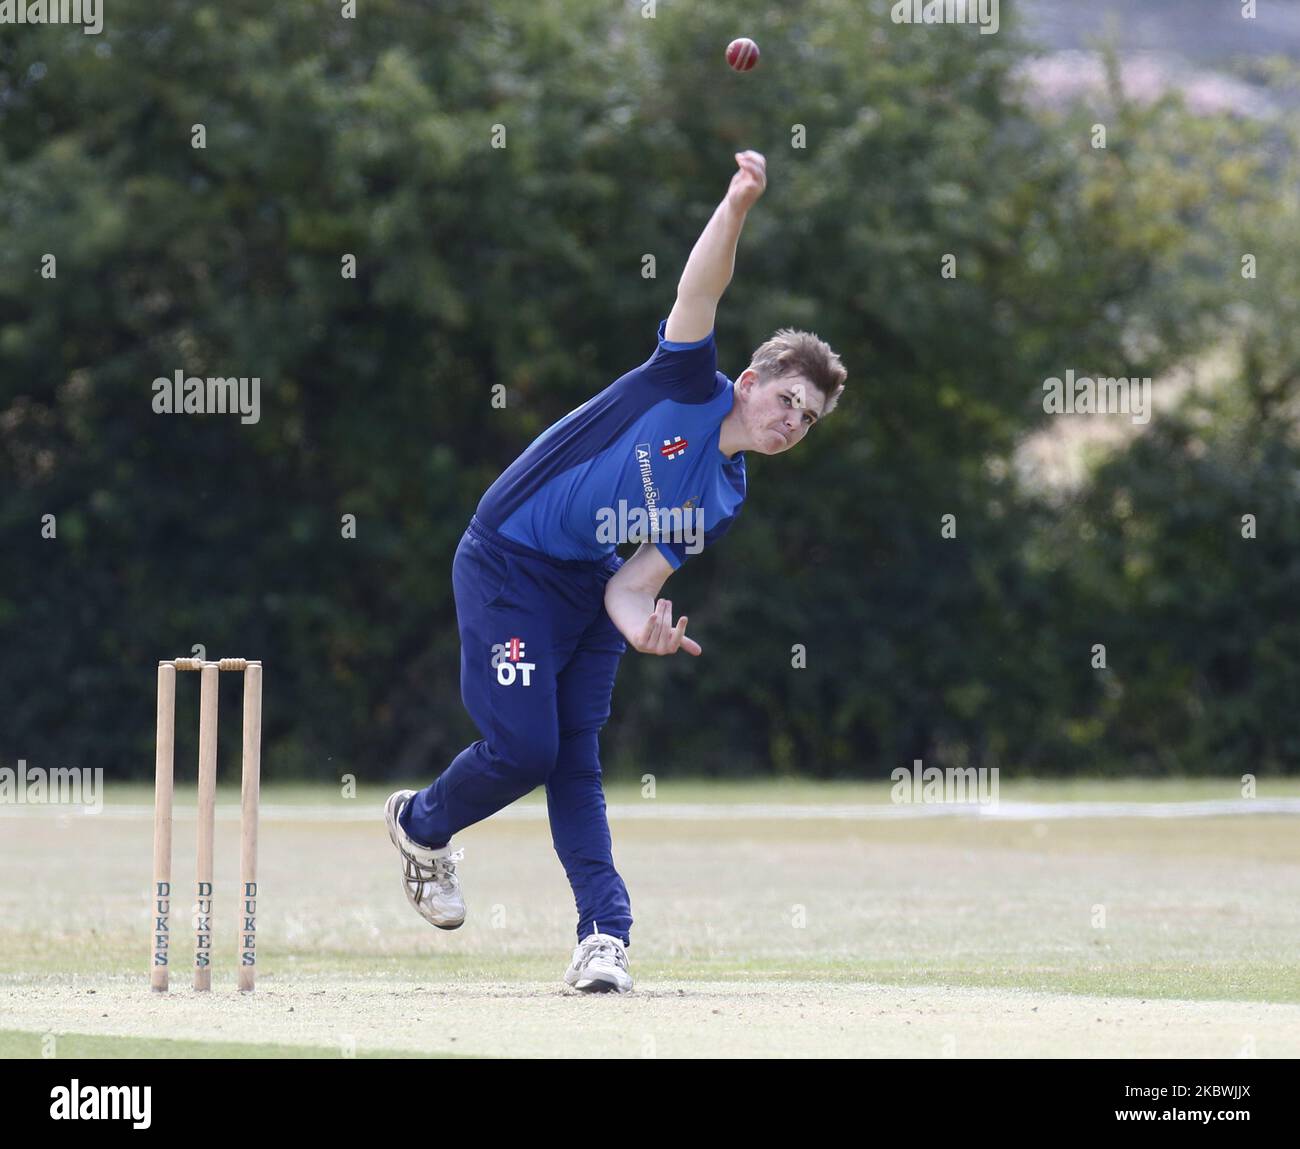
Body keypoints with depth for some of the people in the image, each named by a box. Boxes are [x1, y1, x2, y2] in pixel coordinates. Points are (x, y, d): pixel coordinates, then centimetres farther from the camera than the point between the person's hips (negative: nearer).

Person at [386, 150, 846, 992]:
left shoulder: (725, 498, 4)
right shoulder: (690, 386, -12)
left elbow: (635, 581, -2)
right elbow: (703, 288, -26)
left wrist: (639, 624, -25)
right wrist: (739, 203, -42)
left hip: (589, 586, 6)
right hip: (507, 566, -6)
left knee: (576, 756, 0)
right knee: (525, 748, -10)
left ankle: (606, 933, -4)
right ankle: (423, 824, 20)